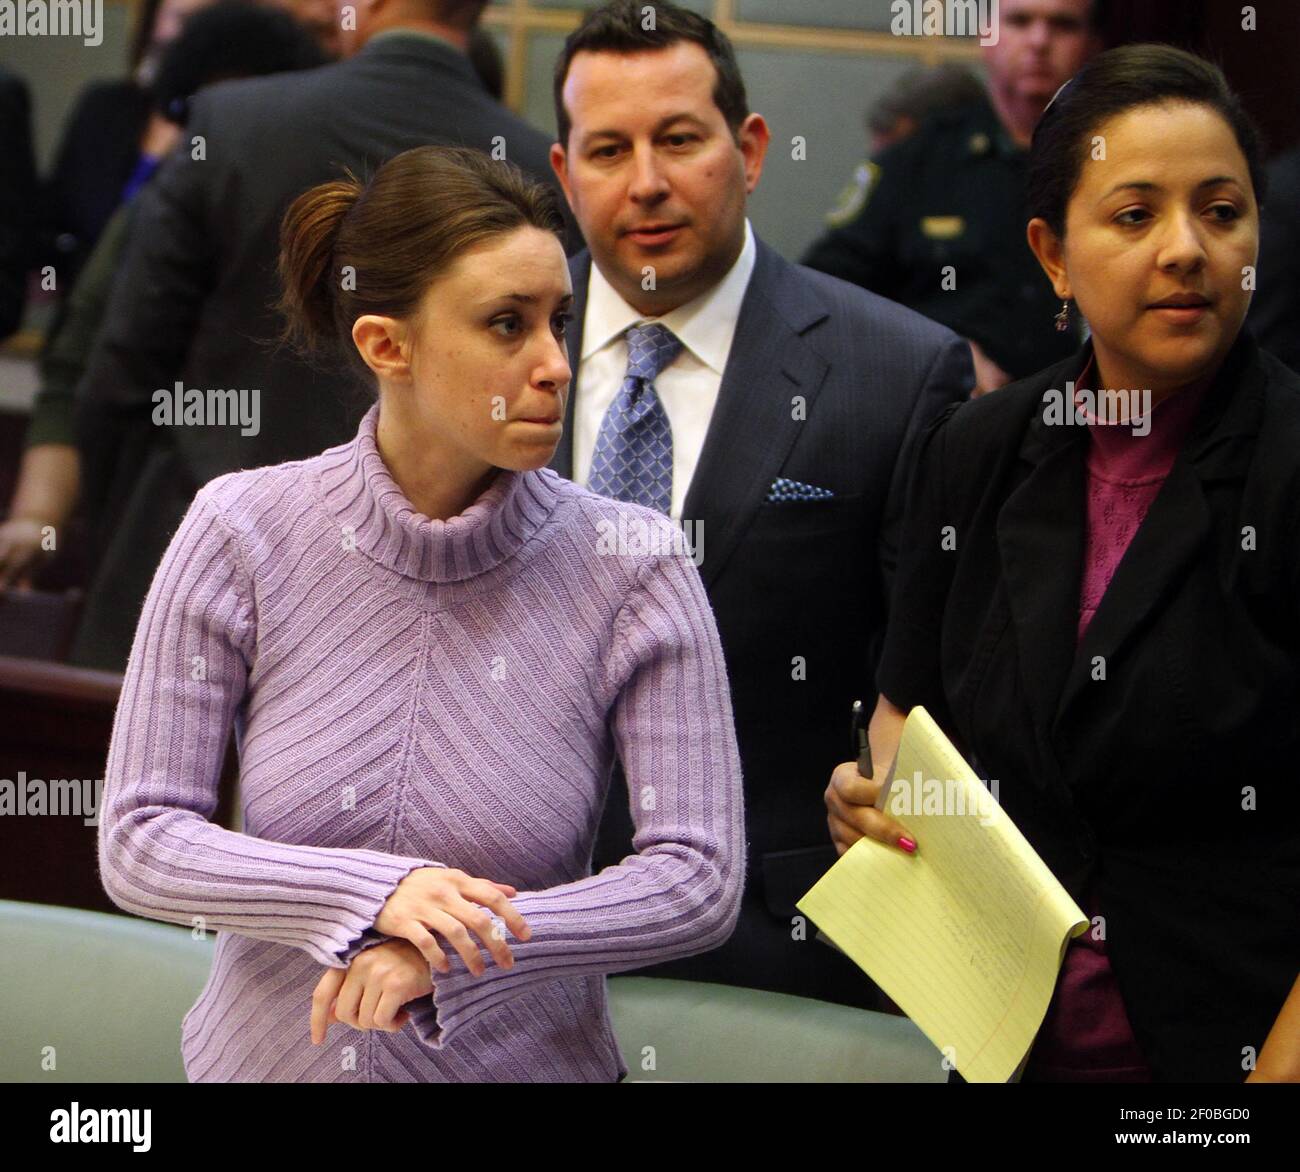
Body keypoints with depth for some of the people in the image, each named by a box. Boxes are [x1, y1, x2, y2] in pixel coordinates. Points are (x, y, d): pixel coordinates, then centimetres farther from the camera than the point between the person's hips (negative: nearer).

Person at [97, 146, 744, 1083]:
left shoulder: (632, 566, -13)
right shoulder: (241, 531, -11)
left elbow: (701, 877, -14)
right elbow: (137, 839, -11)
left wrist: (450, 953, -25)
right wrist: (375, 894, -25)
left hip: (529, 1062, -1)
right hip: (265, 1056, 1)